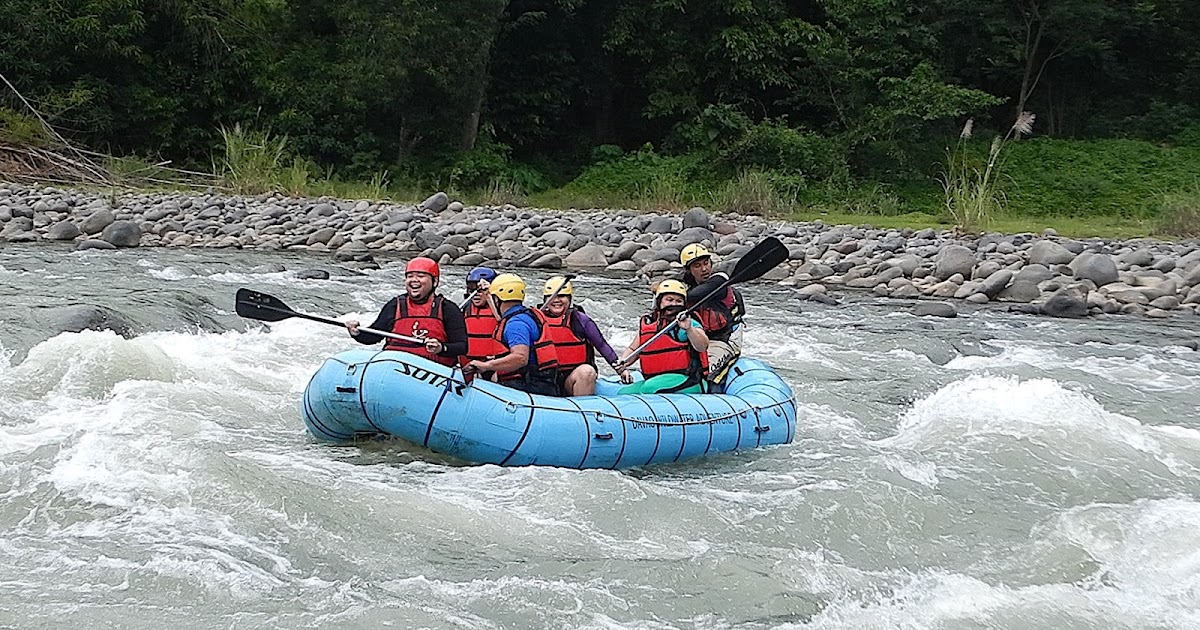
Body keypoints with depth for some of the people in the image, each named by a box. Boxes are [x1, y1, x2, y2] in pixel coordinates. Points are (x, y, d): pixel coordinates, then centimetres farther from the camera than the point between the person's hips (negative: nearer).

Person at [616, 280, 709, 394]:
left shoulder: (688, 322, 0)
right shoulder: (647, 323, 15)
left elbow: (702, 347, -18)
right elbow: (632, 350, 27)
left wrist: (688, 329, -35)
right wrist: (622, 365, 7)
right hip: (654, 380, 6)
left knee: (649, 388, -31)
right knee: (623, 392, -13)